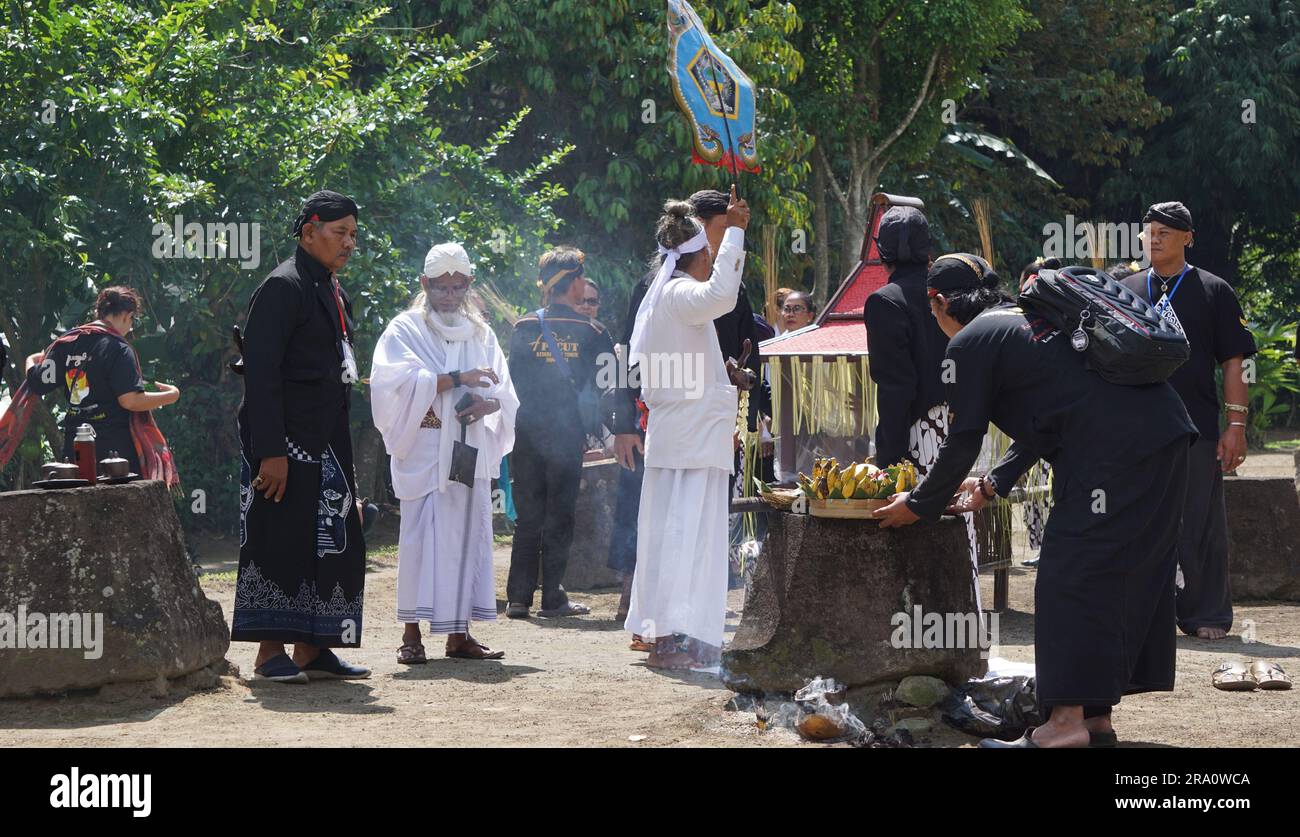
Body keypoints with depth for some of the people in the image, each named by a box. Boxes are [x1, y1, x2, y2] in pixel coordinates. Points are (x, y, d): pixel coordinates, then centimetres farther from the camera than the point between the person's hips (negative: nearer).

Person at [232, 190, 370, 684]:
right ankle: (270, 654, -2)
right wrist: (270, 452, -22)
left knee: (331, 544, 8)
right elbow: (261, 373, -17)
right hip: (285, 443, -9)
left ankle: (312, 649, 14)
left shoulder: (333, 291, 17)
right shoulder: (284, 287, -11)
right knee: (280, 541, -6)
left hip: (326, 442, 9)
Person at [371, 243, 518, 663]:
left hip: (471, 451, 5)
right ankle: (412, 635, -6)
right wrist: (456, 379, -20)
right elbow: (399, 379, -15)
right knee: (422, 534, -8)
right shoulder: (405, 330, 2)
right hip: (425, 451, -5)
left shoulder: (480, 334, 16)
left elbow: (503, 390, 11)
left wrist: (488, 404, -12)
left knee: (469, 533, 2)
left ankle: (459, 633, 6)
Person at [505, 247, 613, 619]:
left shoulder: (524, 328, 0)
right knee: (559, 516, 4)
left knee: (527, 516, 7)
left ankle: (519, 598, 5)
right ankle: (553, 598, 3)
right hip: (567, 436, -2)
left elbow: (512, 382, 3)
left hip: (527, 434, 2)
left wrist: (513, 426, 12)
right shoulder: (592, 333, -4)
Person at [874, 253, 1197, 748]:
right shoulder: (1027, 317, 28)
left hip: (1115, 446, -9)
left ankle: (1067, 721, -9)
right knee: (1127, 575, 12)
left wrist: (919, 504, 14)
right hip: (1164, 434, 9)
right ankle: (1096, 717, 17)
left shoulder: (970, 342, 0)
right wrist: (993, 485, 36)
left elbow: (963, 440, 1)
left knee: (1072, 579, -5)